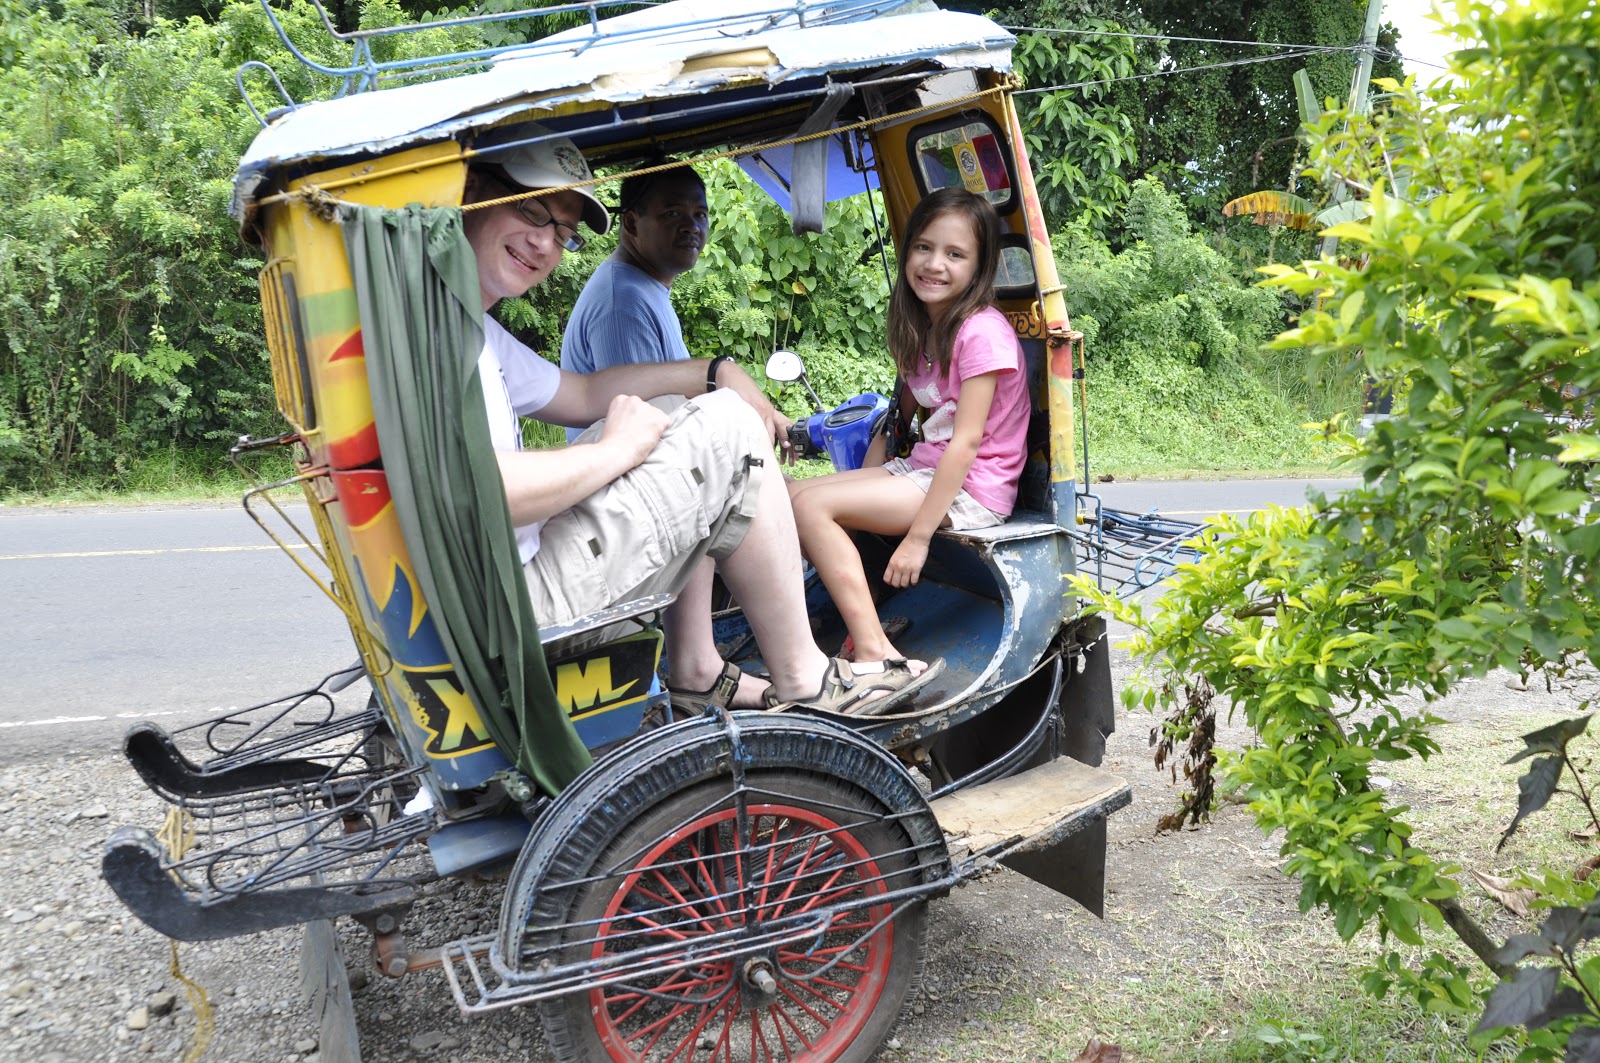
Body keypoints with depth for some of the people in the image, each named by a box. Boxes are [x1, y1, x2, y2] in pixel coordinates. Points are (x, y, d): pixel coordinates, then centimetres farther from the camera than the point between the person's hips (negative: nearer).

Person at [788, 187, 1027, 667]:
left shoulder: (982, 332, -14)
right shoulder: (923, 329, 13)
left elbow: (967, 441, -19)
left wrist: (917, 536, -20)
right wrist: (868, 485, 4)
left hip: (971, 488, -9)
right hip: (924, 467, 9)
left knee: (811, 505, -19)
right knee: (791, 494, -2)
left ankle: (875, 652, -20)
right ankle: (863, 618, -7)